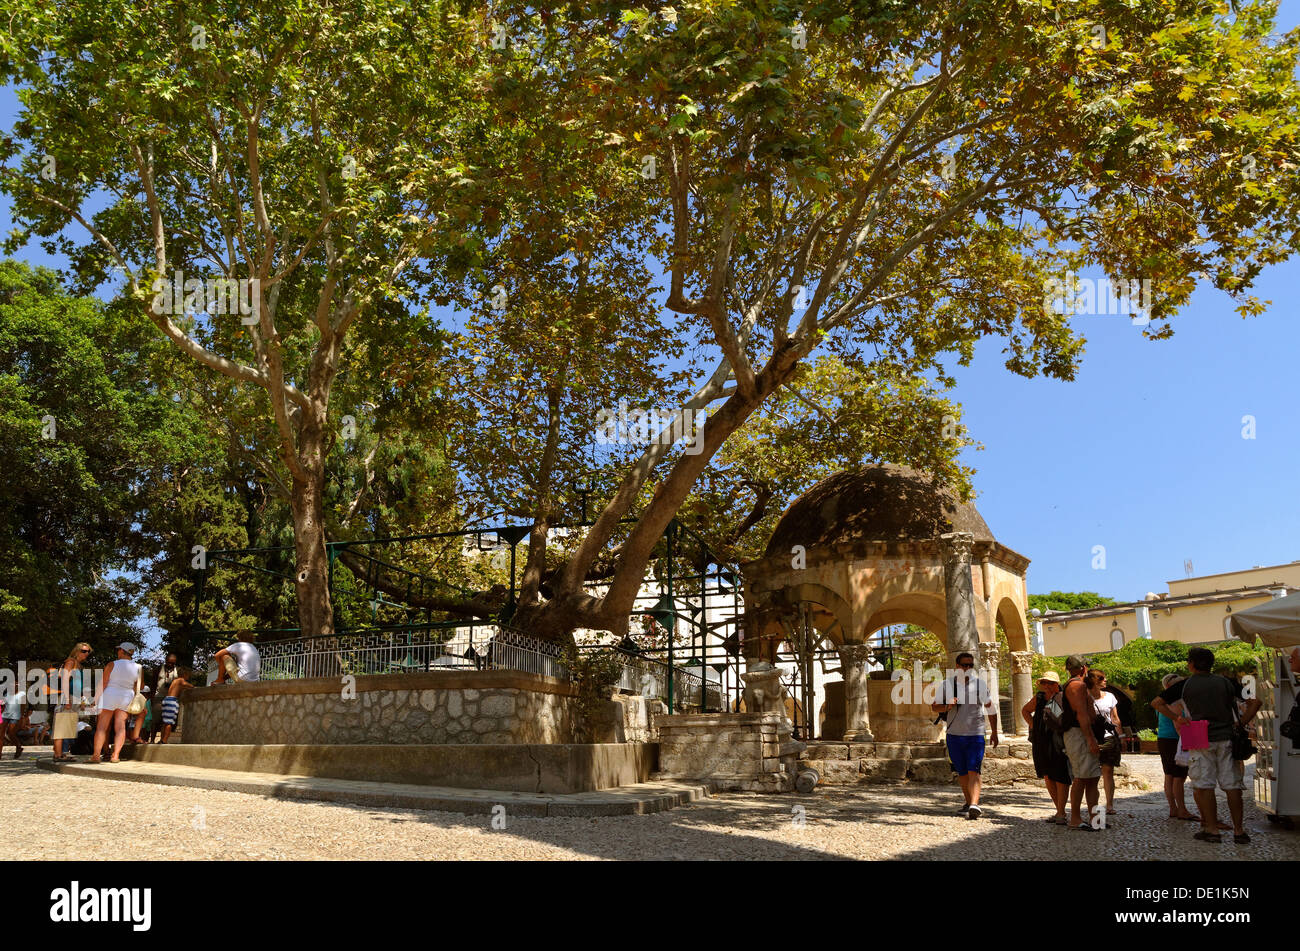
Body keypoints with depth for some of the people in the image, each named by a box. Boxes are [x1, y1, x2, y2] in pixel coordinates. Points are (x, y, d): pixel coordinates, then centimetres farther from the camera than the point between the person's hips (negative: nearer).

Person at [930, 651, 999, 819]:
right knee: (962, 772, 10)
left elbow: (990, 709, 15)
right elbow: (934, 707, 6)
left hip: (975, 735, -2)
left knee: (973, 771, -15)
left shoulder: (980, 684, 3)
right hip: (954, 735, 2)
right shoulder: (947, 685, 2)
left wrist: (994, 732, 15)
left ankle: (974, 805, -25)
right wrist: (947, 707, -15)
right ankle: (968, 802, 26)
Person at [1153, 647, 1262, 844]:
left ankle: (1212, 829, 2)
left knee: (1204, 785, 2)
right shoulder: (1226, 682, 6)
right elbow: (1255, 701, 2)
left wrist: (1177, 718, 1)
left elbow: (1156, 703, -3)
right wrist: (1240, 724, 5)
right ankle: (1239, 830, 7)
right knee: (1232, 785, 6)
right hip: (1226, 739, 2)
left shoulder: (1185, 685, 1)